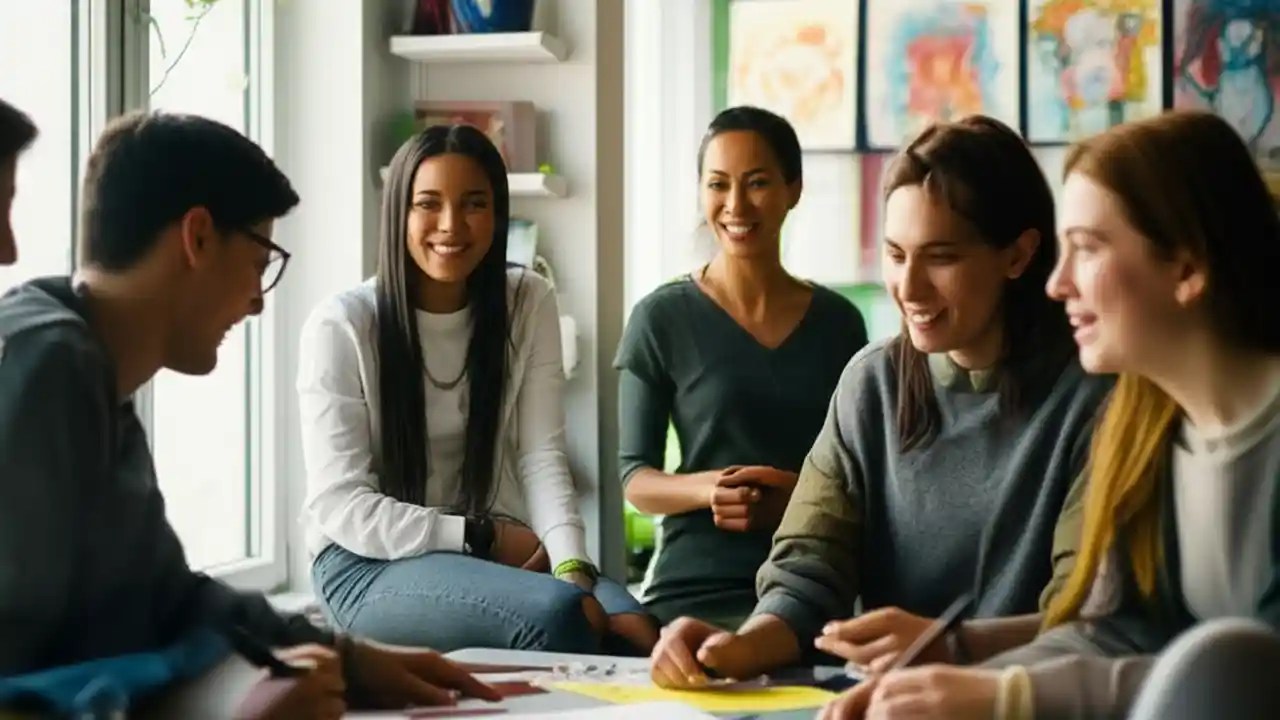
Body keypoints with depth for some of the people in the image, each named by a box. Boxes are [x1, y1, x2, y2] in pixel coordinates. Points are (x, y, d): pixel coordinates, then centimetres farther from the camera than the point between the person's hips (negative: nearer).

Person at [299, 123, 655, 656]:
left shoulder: (529, 304, 3)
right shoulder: (341, 326, -8)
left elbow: (541, 458, -7)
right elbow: (340, 506, -11)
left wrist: (573, 568, -25)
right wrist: (482, 537, -17)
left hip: (502, 551, 4)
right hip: (370, 564, -4)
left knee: (631, 632, -27)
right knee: (556, 613, -33)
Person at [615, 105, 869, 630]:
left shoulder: (838, 322, 9)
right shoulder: (662, 318, 2)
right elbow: (636, 478, 4)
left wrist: (797, 495, -6)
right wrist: (707, 488, -17)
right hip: (694, 591, -1)